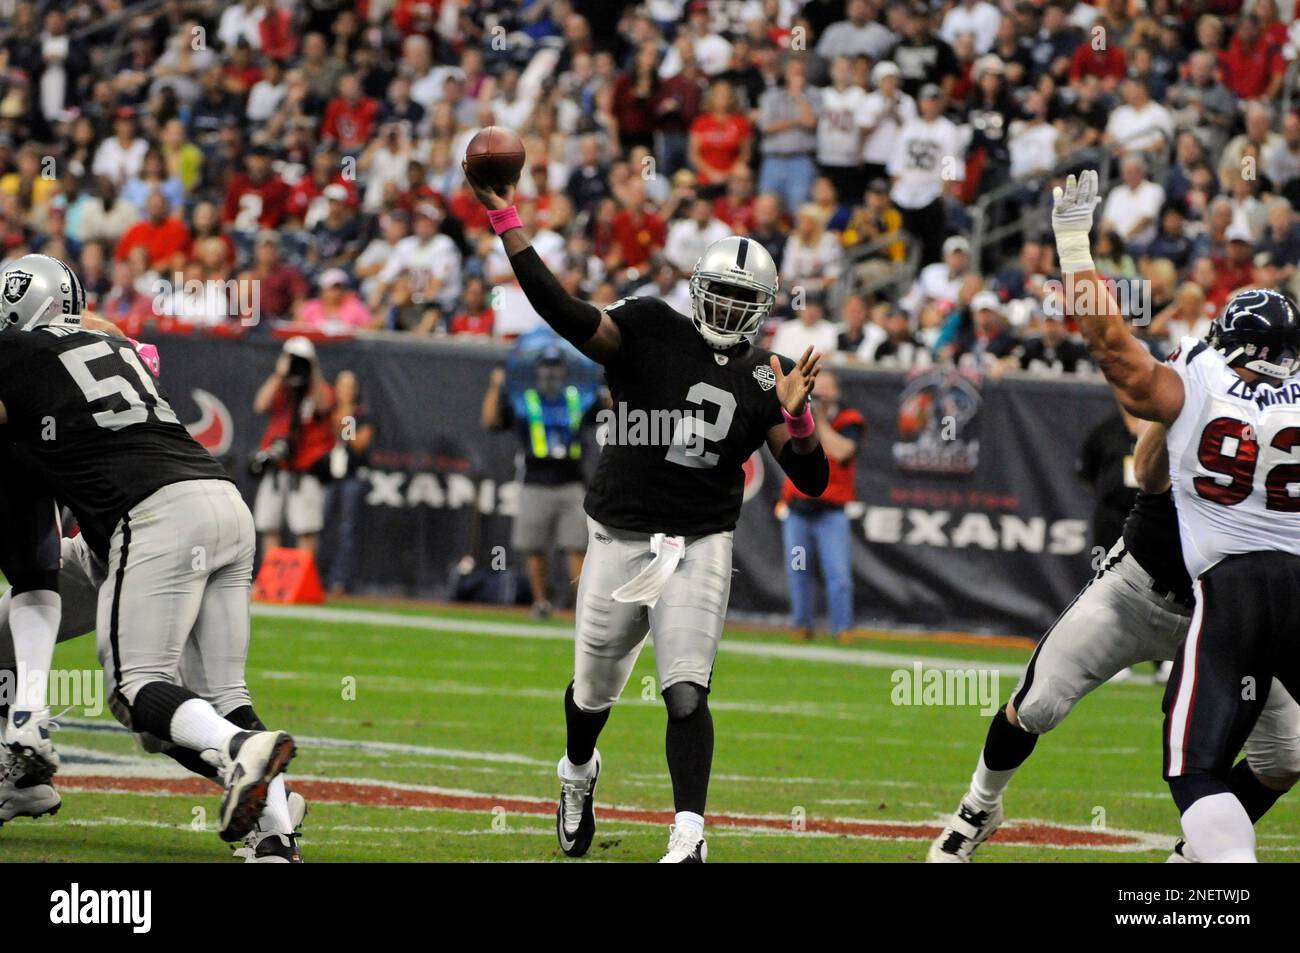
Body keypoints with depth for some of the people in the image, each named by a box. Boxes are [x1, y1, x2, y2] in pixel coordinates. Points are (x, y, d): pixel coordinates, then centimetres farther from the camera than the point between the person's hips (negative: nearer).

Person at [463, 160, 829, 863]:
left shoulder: (765, 379, 4)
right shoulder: (651, 331, -4)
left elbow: (811, 481, 2)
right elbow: (569, 317, -20)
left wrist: (796, 415, -18)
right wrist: (506, 222, -30)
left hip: (700, 549, 0)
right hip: (620, 541, 0)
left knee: (686, 694, -15)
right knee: (593, 691, 15)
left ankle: (688, 838, -16)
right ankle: (578, 772, 48)